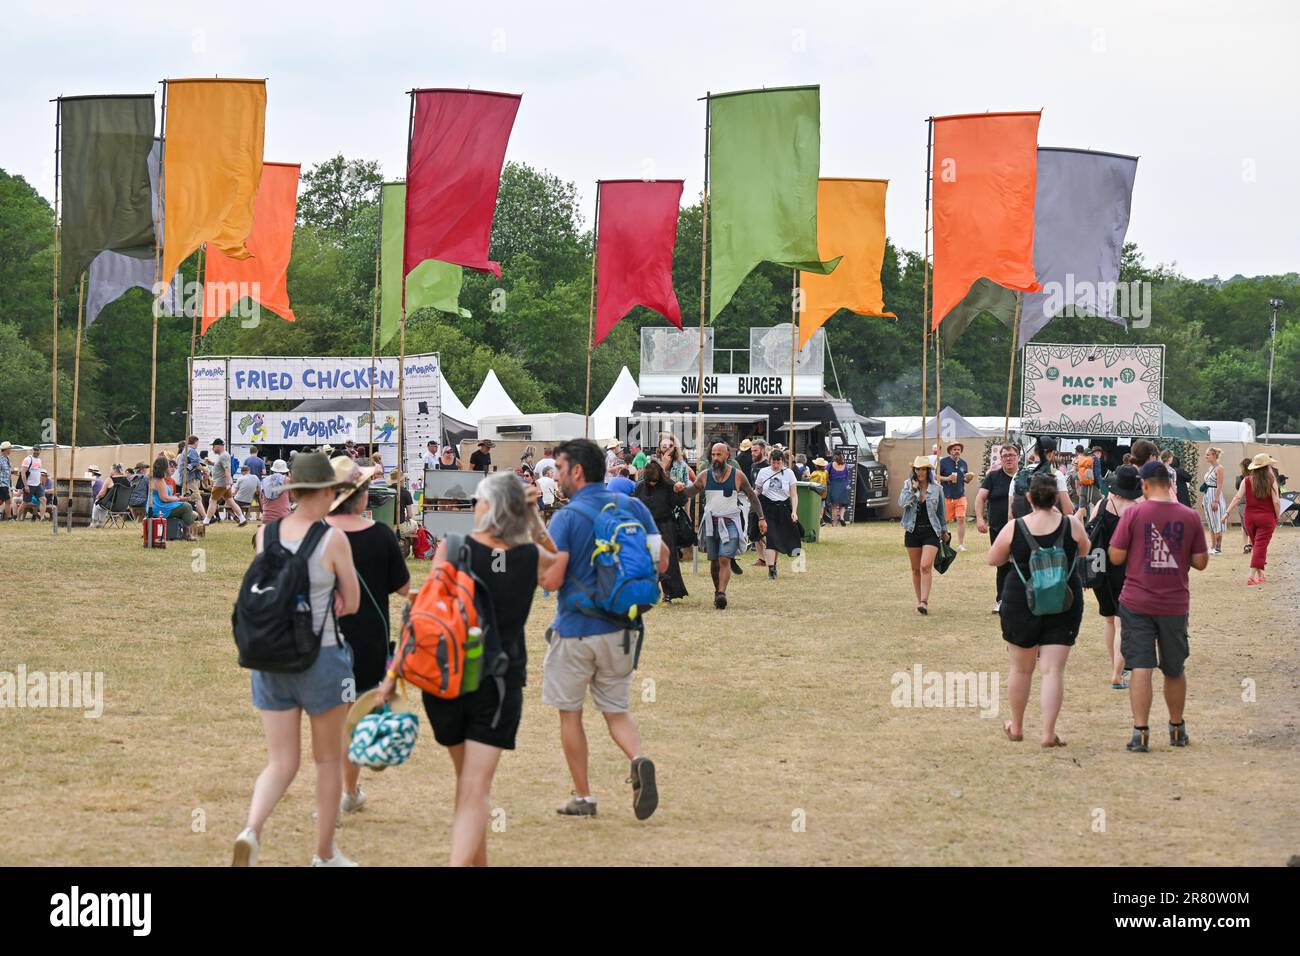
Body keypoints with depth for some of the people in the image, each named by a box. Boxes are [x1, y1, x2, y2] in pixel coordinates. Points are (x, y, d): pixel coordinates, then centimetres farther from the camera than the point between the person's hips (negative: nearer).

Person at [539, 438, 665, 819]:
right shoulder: (632, 507, 2)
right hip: (621, 630, 4)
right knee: (616, 710, 15)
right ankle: (639, 759, -14)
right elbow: (661, 561, 4)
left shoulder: (566, 518, -12)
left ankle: (583, 797, 15)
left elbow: (551, 579, -20)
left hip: (575, 630, -4)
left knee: (570, 713, 11)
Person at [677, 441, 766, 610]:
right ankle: (717, 591, 24)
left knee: (725, 559, -17)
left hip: (730, 523, -3)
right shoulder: (705, 475, 4)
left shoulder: (737, 475, -2)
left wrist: (761, 518, 6)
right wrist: (681, 488, -17)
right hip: (710, 523, 3)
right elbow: (691, 492, 7)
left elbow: (752, 496, 7)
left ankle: (722, 594, -25)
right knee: (714, 561, 8)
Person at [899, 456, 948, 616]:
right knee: (916, 569, 8)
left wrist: (944, 531, 19)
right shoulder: (908, 485, 3)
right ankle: (919, 601, 18)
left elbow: (941, 511, 12)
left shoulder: (936, 489, 2)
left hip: (931, 532, -2)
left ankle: (924, 601, -21)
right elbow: (902, 503, -11)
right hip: (912, 531, 2)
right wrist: (913, 490, -18)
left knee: (926, 566, -16)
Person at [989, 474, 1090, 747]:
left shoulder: (1014, 528, -10)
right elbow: (1083, 550, 12)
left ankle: (1016, 727, 29)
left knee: (1021, 668, 16)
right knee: (1053, 670, 1)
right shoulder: (1072, 525, -8)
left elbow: (993, 559, 2)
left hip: (1021, 604, 0)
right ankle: (1048, 733, -6)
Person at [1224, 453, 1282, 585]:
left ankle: (1260, 574, 22)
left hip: (1249, 517, 3)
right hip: (1267, 517, -3)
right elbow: (1276, 501, -11)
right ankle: (1252, 575, -13)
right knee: (1261, 546, -3)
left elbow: (1237, 497, -5)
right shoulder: (1271, 481, -8)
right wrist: (1278, 516, 3)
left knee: (1256, 546, 17)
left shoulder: (1247, 481, 0)